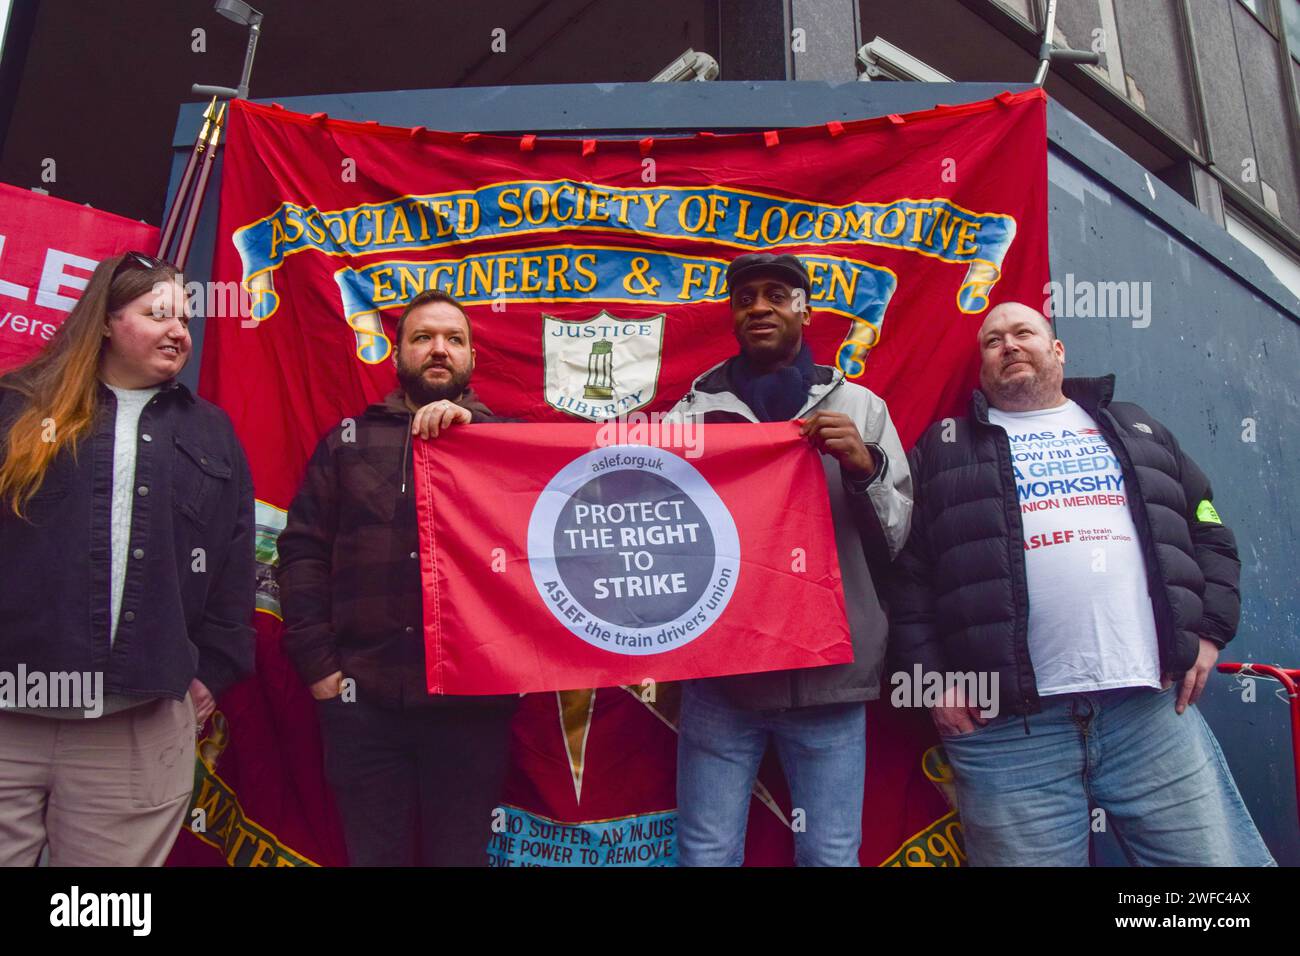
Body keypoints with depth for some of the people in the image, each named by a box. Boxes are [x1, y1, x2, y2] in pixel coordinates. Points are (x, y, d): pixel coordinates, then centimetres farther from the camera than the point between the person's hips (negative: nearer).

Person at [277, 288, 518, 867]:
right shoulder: (350, 440, 11)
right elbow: (303, 551, 6)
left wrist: (471, 433, -15)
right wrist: (317, 661, -2)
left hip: (471, 699, -1)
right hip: (362, 698, 1)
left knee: (460, 852, 11)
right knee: (373, 852, 13)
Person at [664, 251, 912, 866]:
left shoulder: (858, 405, 9)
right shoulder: (696, 407, 8)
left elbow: (895, 539, 7)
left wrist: (865, 466, -10)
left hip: (829, 671, 0)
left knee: (832, 854, 9)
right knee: (706, 854, 7)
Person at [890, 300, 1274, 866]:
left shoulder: (1135, 429, 22)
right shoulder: (944, 448, 12)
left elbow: (1209, 530, 21)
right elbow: (907, 569, 4)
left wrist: (1208, 630, 7)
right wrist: (930, 677, -4)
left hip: (1155, 706, 3)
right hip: (1008, 723, -2)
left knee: (1218, 855, 3)